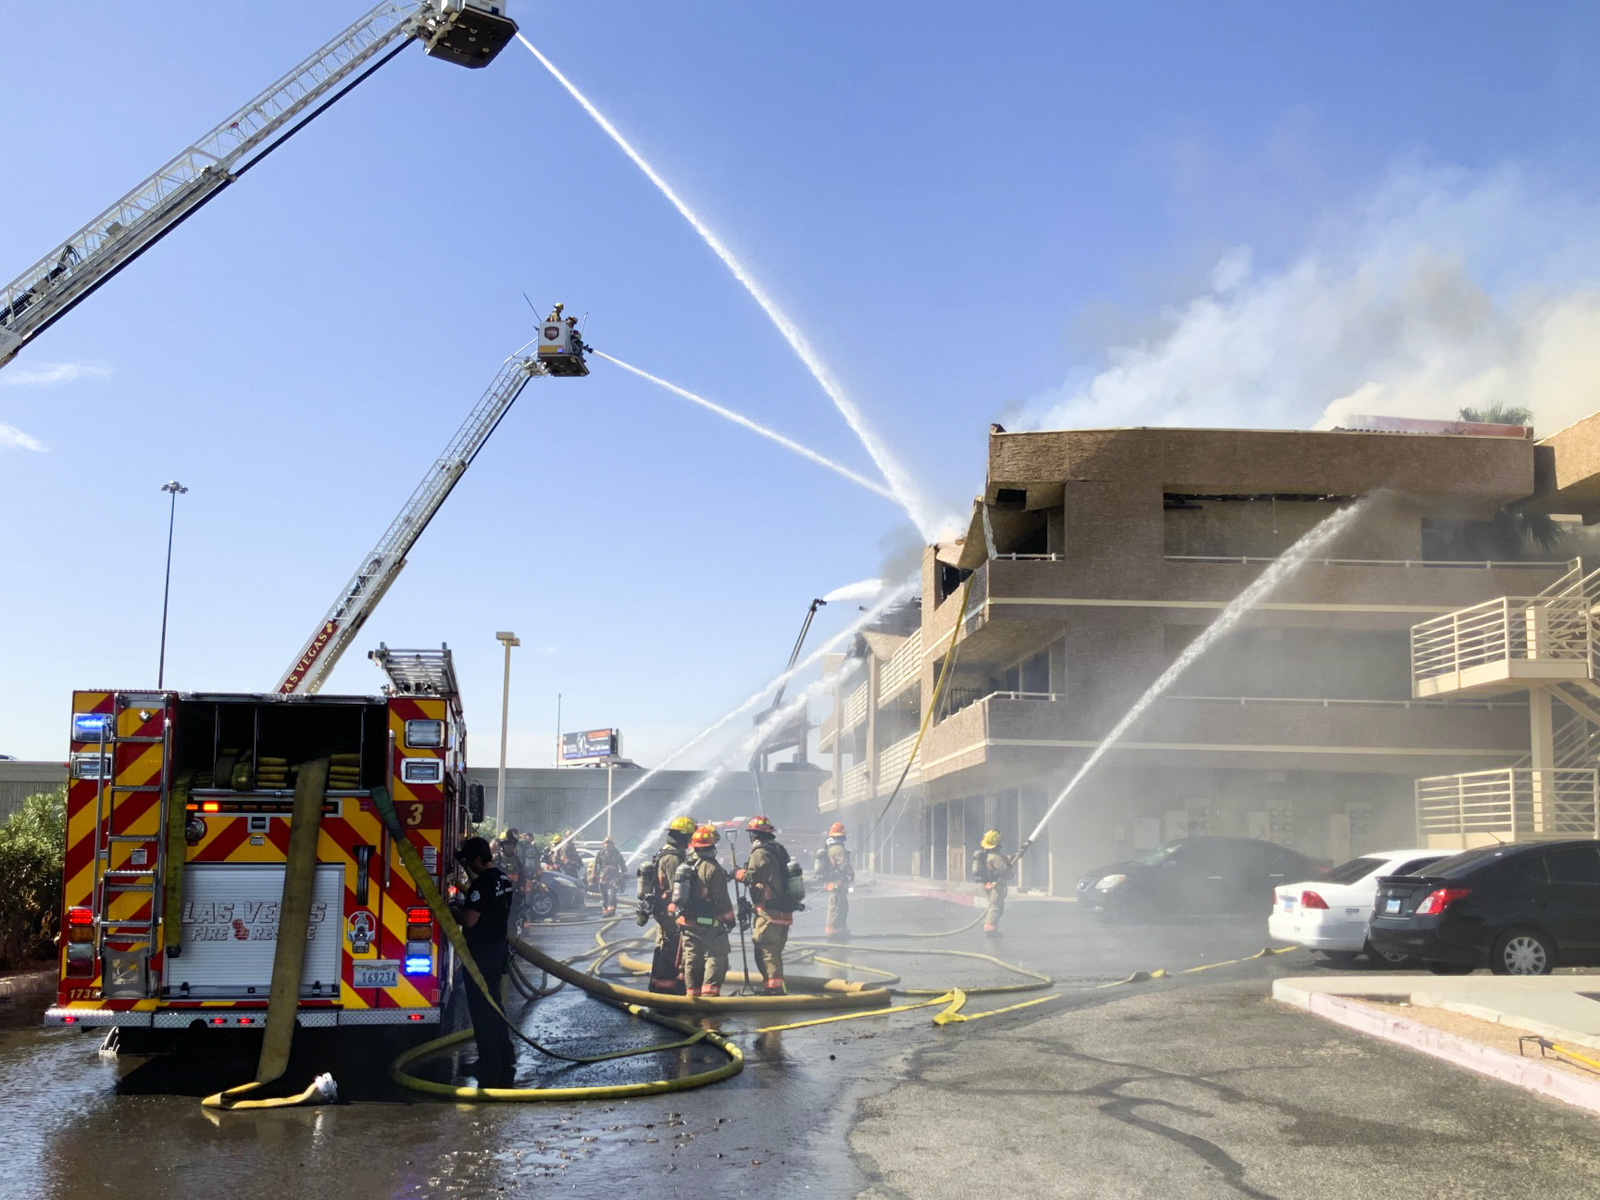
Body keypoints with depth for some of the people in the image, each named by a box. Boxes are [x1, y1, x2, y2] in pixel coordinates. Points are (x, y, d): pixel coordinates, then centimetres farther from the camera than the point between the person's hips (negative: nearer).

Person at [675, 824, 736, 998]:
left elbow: (675, 893, 14)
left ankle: (693, 991, 18)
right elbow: (722, 899, -14)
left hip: (686, 920, 7)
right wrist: (729, 918, -2)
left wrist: (677, 912, 24)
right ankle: (710, 991, -12)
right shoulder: (713, 868, -16)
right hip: (709, 923, -7)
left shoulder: (684, 865, 6)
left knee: (691, 958, 14)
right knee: (716, 957, -3)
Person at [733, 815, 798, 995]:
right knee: (773, 951, 17)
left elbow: (752, 876, -22)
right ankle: (775, 988, 24)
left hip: (769, 913, -9)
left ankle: (774, 988, -12)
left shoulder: (761, 852, -12)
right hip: (784, 911, 9)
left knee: (766, 951, -8)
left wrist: (737, 873, -5)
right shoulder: (779, 850, 17)